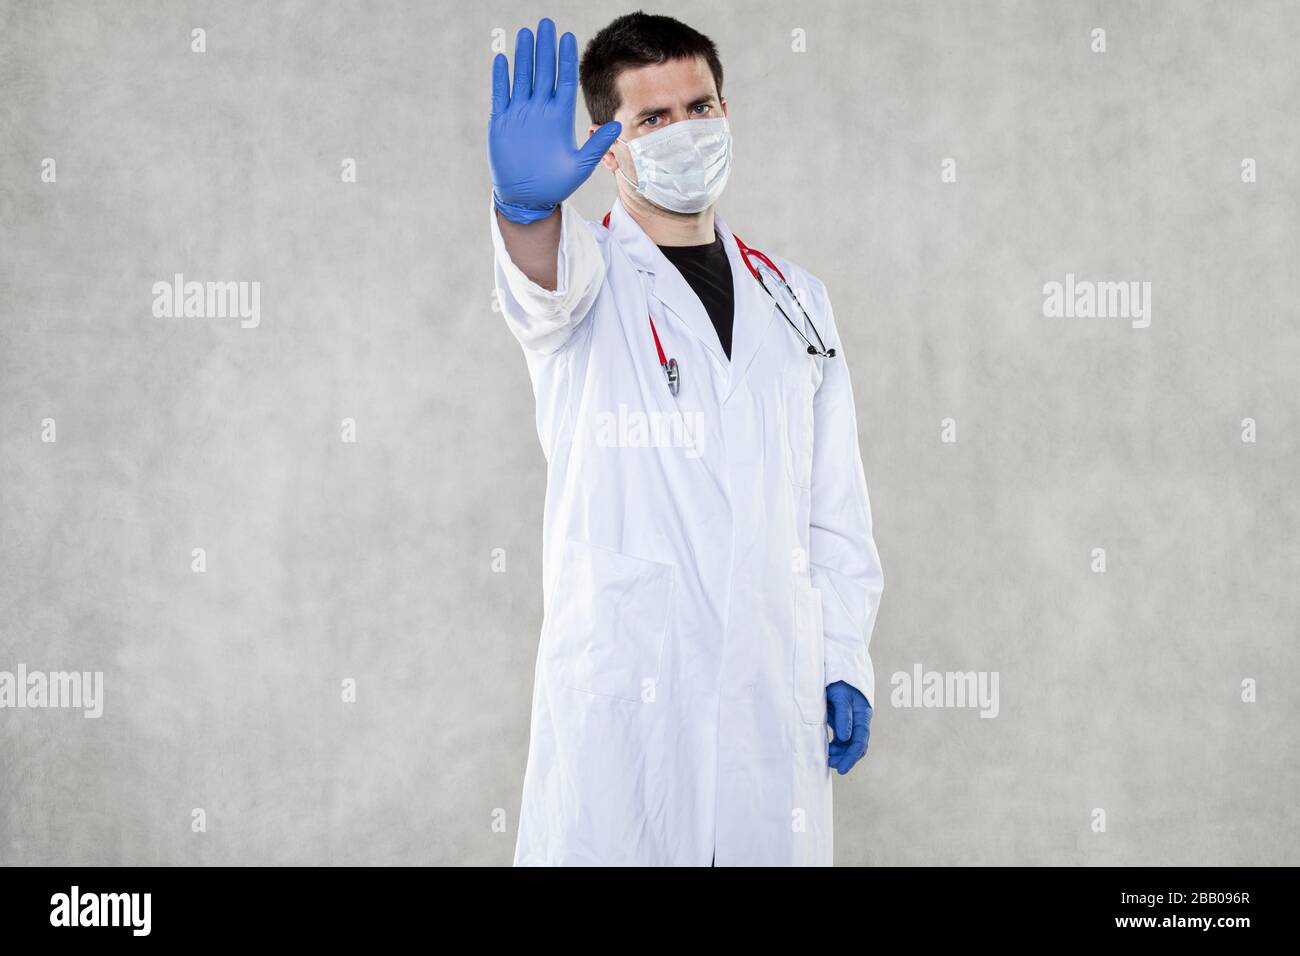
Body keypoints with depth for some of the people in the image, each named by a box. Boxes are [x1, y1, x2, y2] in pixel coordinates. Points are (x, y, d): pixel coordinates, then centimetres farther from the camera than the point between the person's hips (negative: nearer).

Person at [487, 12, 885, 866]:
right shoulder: (589, 274, 1)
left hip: (772, 694, 4)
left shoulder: (793, 300, 14)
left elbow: (835, 506, 13)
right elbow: (546, 283, -25)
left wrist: (845, 662, 5)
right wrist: (526, 203, -47)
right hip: (619, 691, -4)